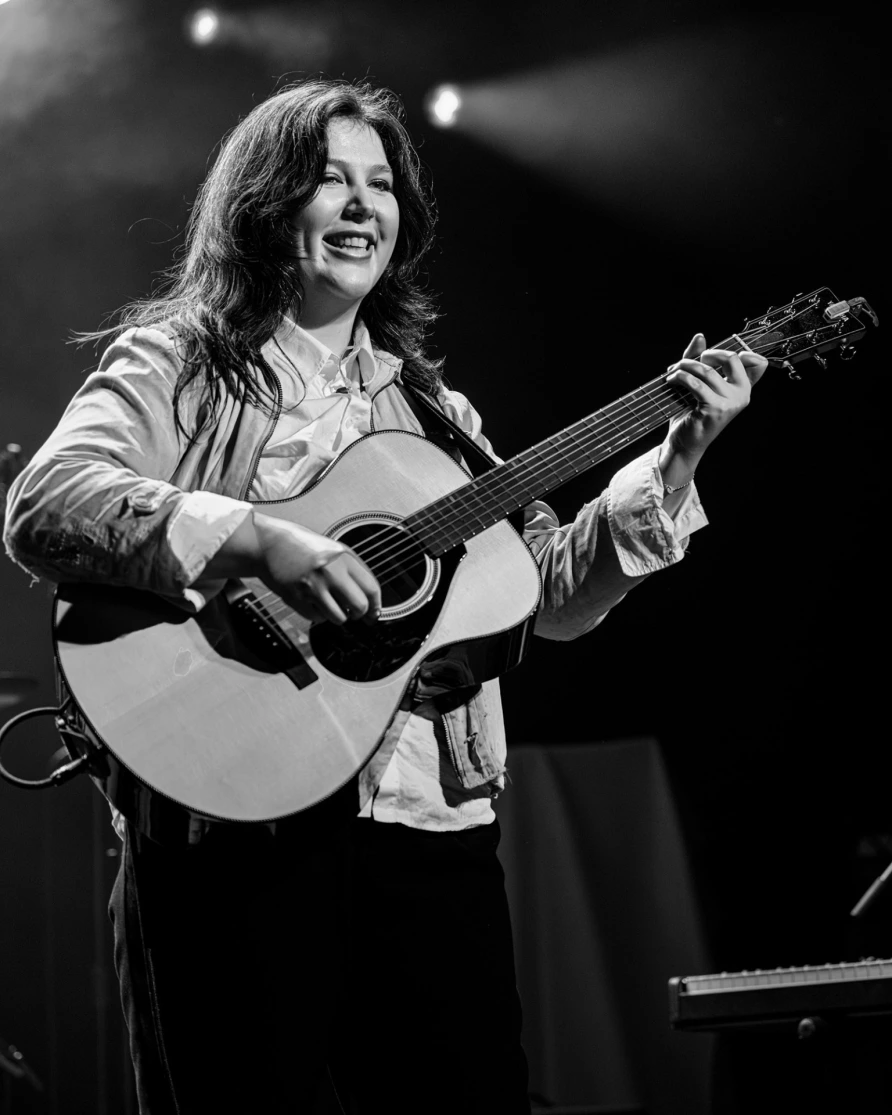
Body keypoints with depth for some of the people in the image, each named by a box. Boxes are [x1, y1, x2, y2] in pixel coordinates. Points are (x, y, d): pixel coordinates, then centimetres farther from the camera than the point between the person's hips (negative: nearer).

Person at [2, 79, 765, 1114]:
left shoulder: (428, 406, 19)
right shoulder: (178, 362, 3)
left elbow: (555, 597, 16)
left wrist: (677, 457, 5)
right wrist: (256, 539, -26)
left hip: (429, 824, 5)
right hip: (234, 826, -5)